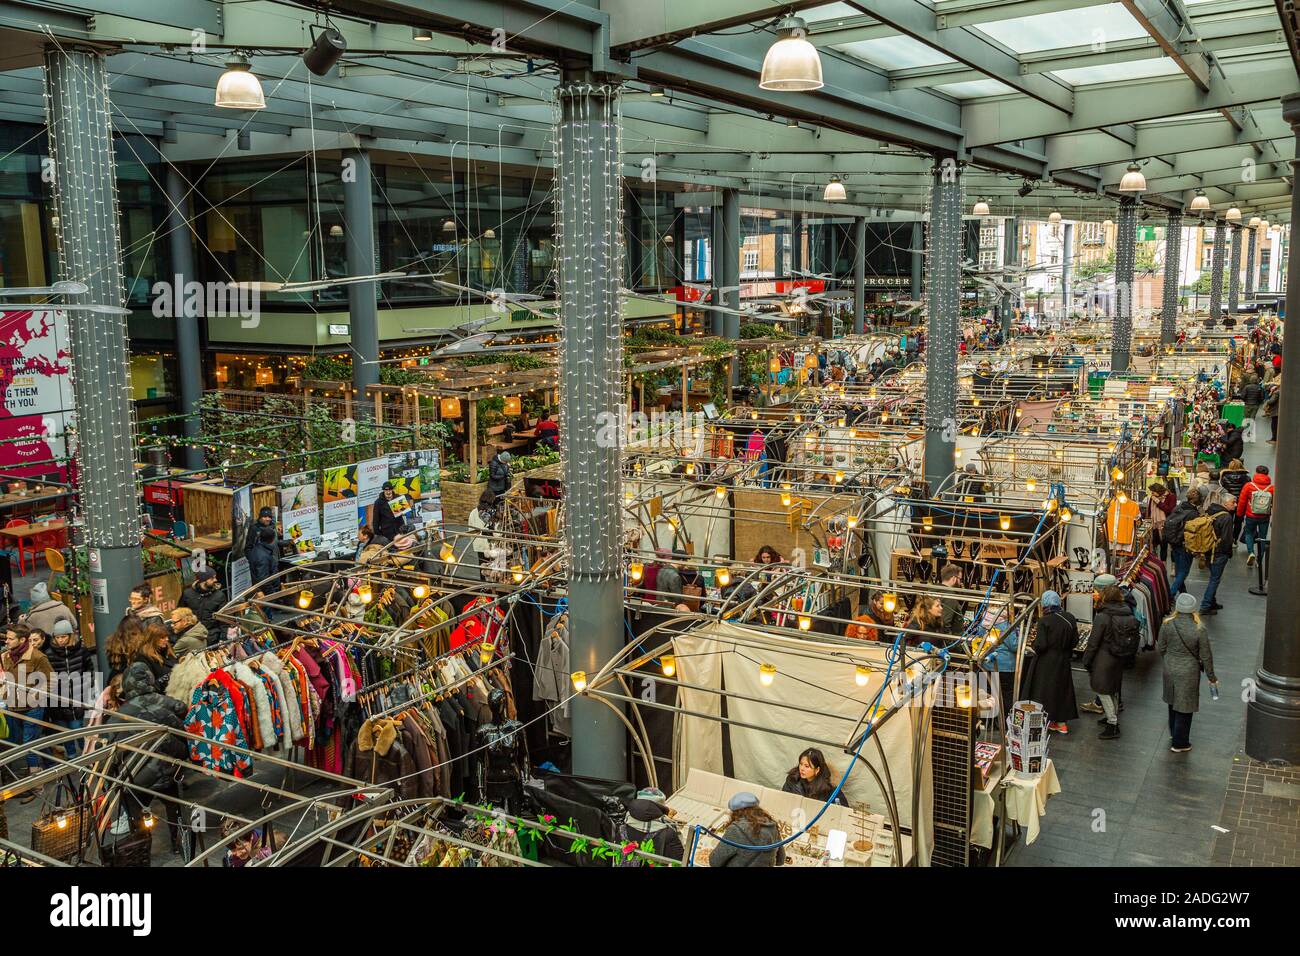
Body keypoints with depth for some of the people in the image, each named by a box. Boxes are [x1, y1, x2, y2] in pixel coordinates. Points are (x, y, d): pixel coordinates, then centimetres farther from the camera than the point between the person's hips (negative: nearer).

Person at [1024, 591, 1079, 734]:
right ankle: (1062, 722, 24)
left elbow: (1041, 645, -21)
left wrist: (1032, 647, -1)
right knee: (1062, 688, 17)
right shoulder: (1069, 618, -5)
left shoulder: (1044, 621, -20)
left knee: (1043, 689, 8)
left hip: (1046, 662, -5)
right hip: (1063, 661, 5)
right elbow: (1075, 640, 2)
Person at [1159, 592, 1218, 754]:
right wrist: (1211, 677, 4)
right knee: (1184, 706, 10)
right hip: (1188, 673, -3)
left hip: (1170, 669, 4)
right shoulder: (1199, 631, -21)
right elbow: (1206, 657, -11)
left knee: (1173, 701, 24)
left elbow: (1160, 648, 0)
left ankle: (1174, 733, 43)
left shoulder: (1167, 625, -13)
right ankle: (1179, 743, 21)